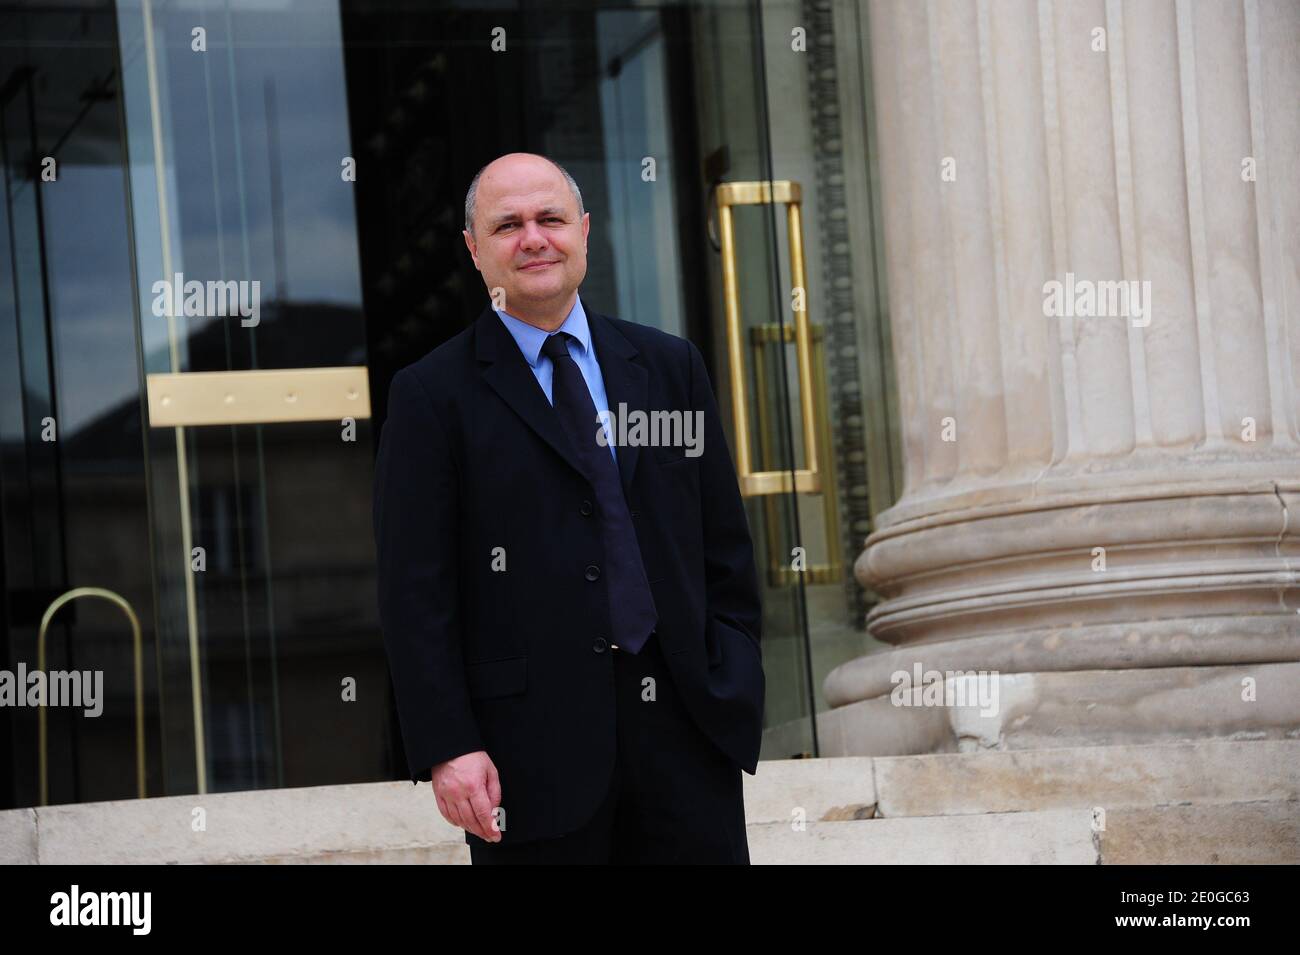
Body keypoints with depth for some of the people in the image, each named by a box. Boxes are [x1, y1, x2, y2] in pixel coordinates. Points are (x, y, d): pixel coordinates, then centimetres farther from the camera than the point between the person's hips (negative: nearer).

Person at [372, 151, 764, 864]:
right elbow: (415, 591, -4)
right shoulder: (432, 395, 1)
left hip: (685, 725, 3)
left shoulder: (670, 368, 12)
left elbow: (725, 546, 13)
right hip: (533, 745, -3)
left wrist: (737, 693, 5)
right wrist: (447, 747, -11)